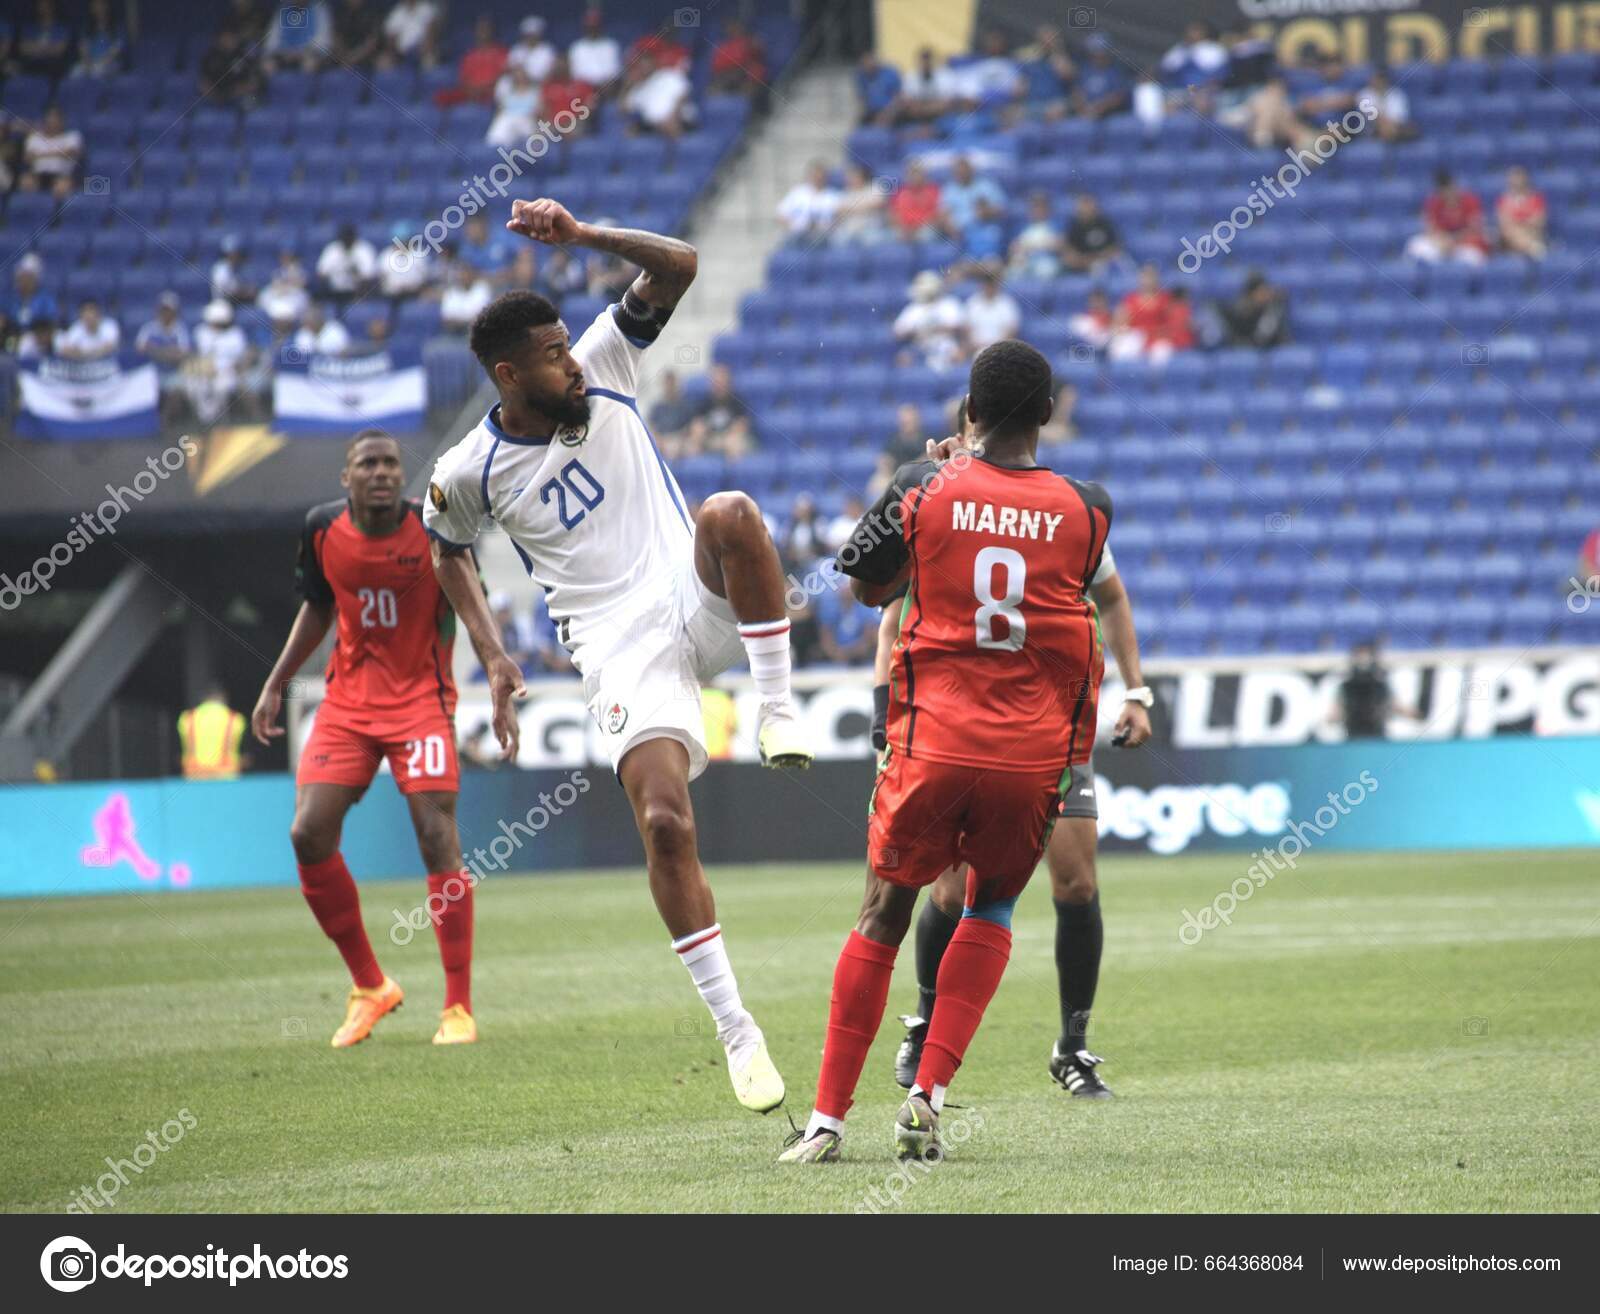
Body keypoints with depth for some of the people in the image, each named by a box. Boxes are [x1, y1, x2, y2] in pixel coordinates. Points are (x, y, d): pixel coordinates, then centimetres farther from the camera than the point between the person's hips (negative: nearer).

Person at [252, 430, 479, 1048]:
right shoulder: (322, 528, -2)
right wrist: (274, 686, 14)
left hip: (421, 696, -4)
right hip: (348, 699, 4)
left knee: (437, 839, -13)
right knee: (309, 835, -8)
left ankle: (459, 1008, -3)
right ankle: (369, 986, 9)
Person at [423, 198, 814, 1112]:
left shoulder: (601, 370, 3)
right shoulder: (471, 472, 0)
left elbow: (678, 268, -4)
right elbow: (446, 550, 21)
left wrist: (581, 236, -19)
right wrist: (493, 654, 11)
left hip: (698, 599, 2)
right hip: (622, 649, -1)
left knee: (730, 514, -34)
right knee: (665, 823, -20)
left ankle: (779, 709, -23)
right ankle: (735, 1028, -11)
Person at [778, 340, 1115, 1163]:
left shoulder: (928, 489, -4)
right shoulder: (1086, 509, -1)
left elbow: (868, 588, 10)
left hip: (933, 744, -1)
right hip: (1037, 751, 1)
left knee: (884, 916, 11)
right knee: (991, 911, 20)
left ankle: (827, 1118, 9)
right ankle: (928, 1095, 5)